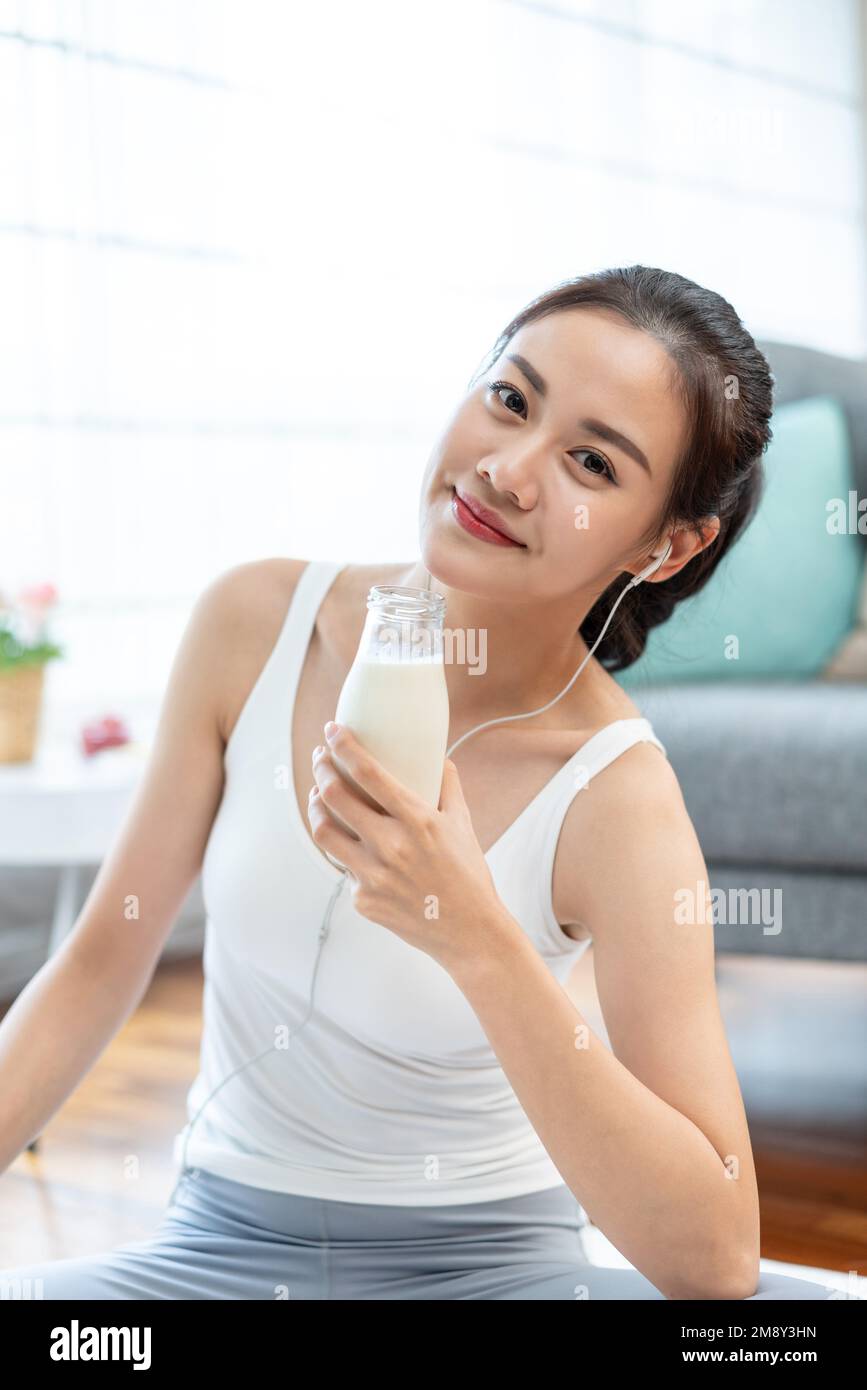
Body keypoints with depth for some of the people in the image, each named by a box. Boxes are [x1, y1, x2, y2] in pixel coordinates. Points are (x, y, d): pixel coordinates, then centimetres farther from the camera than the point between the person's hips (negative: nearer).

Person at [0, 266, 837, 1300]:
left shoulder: (617, 799, -19)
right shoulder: (255, 624, -8)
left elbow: (714, 1261, -25)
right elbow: (101, 963, 3)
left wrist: (476, 938, -34)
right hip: (219, 1243, 2)